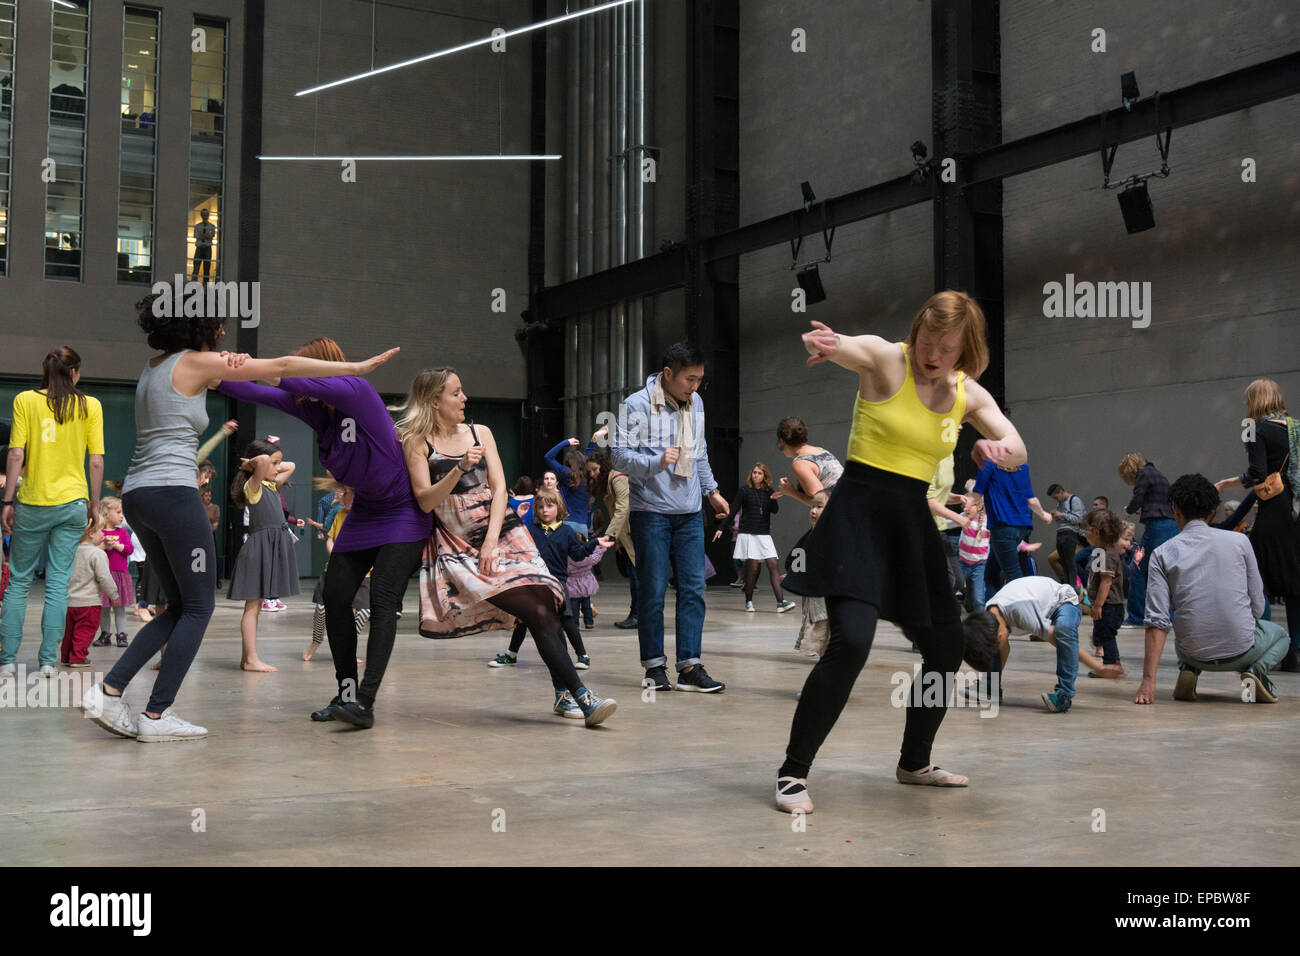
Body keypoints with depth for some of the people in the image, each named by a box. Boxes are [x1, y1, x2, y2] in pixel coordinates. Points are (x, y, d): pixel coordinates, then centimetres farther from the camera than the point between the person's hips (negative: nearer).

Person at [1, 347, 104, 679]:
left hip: (32, 502, 0)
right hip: (72, 502, 0)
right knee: (58, 583, 5)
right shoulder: (90, 405, 1)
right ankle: (48, 660, 4)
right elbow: (96, 462, -1)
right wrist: (94, 504, 9)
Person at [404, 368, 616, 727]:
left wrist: (492, 540, -8)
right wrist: (460, 469, -20)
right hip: (459, 545, -4)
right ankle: (581, 696, -23)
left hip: (502, 533, 4)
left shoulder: (480, 433, 13)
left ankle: (564, 693, -8)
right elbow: (425, 501, -6)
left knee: (542, 607, -15)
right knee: (536, 610, -19)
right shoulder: (417, 443, 2)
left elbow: (499, 488, 5)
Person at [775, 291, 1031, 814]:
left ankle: (914, 762, 33)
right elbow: (845, 347, -30)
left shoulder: (970, 395, 8)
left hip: (912, 517, 7)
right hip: (860, 507, -7)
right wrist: (824, 344, -56)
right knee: (851, 640, -22)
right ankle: (792, 773, -11)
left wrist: (999, 448, -25)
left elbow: (1019, 452, 1)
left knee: (948, 644, 12)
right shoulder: (886, 359, -9)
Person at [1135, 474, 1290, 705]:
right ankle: (1256, 671, 2)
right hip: (1241, 650, -1)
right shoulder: (1239, 541, -2)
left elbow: (1157, 621, -10)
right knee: (1279, 634, 33)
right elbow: (1258, 607, 2)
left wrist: (1148, 680, -11)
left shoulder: (1162, 554, -3)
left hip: (1193, 654, 2)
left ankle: (1188, 671, 7)